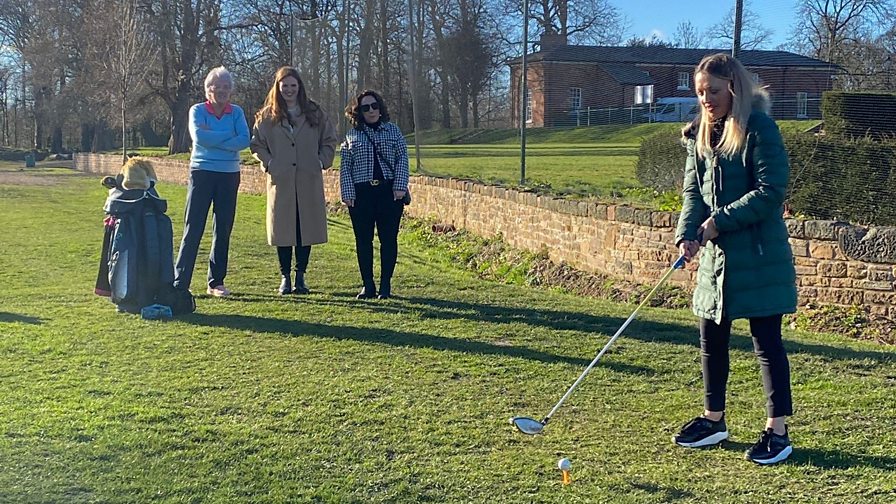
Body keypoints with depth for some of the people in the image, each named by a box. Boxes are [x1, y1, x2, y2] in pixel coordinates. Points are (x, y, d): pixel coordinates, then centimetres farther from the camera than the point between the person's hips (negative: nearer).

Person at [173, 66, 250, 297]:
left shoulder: (236, 112, 6)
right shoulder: (197, 110, 0)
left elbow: (245, 140, -9)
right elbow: (199, 136, -18)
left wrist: (213, 138, -15)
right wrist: (229, 136, -12)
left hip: (229, 176, 3)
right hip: (202, 173, -3)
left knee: (223, 230, 7)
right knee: (193, 228, -4)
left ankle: (216, 282, 17)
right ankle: (180, 282, -3)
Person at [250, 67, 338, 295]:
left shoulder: (314, 113, 7)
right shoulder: (267, 117, 5)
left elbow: (330, 141, 13)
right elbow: (256, 144, 10)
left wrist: (322, 162, 2)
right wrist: (268, 163, -3)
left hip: (309, 182, 1)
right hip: (280, 182, -1)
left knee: (307, 229, 3)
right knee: (283, 230, 2)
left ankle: (300, 276, 14)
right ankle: (285, 277, 12)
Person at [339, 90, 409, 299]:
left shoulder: (393, 131, 9)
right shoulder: (352, 135, 10)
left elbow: (402, 159, 6)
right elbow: (345, 166, 8)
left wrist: (400, 186, -6)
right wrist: (347, 193, -2)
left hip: (389, 192, -1)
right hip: (361, 194, 1)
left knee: (388, 239, 1)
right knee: (363, 240, 3)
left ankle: (385, 285, 9)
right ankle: (367, 285, 12)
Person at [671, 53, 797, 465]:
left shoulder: (760, 128, -12)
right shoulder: (700, 134, 10)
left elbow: (770, 191, -17)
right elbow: (693, 191, 7)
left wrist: (721, 220, -19)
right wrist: (687, 234, -9)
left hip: (759, 257, -7)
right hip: (715, 256, 7)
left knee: (766, 341, 0)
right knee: (711, 339, 13)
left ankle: (777, 431, 9)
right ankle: (713, 419, 29)